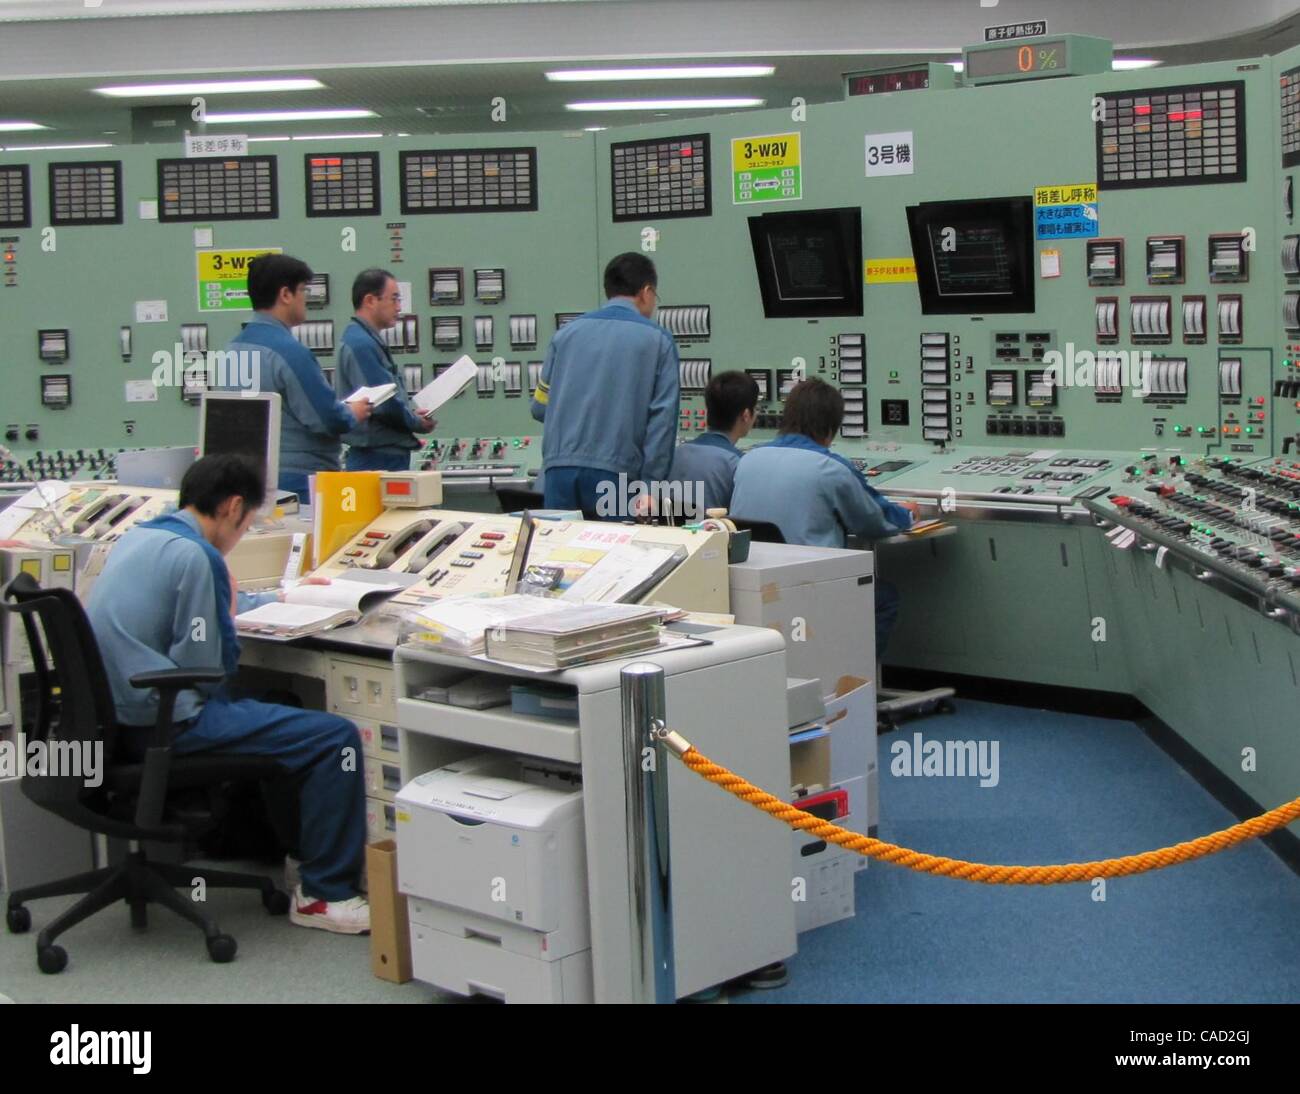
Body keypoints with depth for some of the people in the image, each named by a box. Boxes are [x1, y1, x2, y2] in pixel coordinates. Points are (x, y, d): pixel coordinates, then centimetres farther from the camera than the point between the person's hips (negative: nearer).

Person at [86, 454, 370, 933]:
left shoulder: (137, 537, 11)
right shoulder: (195, 556, -17)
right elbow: (208, 673, -16)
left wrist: (267, 600, 35)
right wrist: (229, 617, 2)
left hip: (120, 714, 10)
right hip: (167, 722, -10)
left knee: (262, 702, 31)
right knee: (336, 737, -11)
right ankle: (324, 894, -4)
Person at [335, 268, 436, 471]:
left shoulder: (368, 340, 16)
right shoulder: (362, 344, -17)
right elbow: (383, 403, -22)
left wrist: (411, 414, 8)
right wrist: (417, 423, -6)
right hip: (379, 459, -10)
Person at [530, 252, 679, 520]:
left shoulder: (566, 333, 12)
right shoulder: (657, 340, 5)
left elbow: (540, 407, 15)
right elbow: (663, 416, -3)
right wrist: (651, 484, -3)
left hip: (560, 469, 3)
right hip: (615, 473, -3)